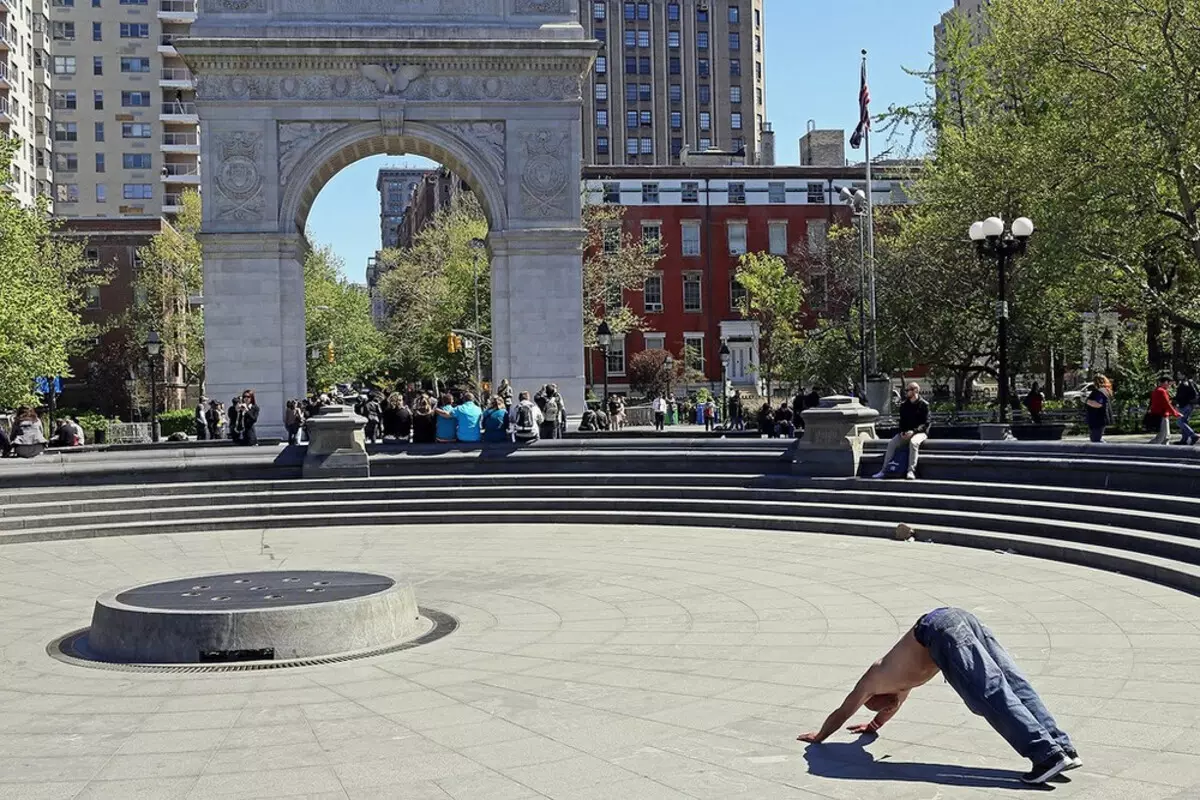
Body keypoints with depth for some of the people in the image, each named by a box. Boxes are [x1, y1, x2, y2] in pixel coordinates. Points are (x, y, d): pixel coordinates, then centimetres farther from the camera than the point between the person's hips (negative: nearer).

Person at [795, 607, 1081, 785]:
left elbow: (841, 714, 32)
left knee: (992, 696, -16)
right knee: (1014, 686, -1)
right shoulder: (895, 674, 39)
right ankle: (1064, 749, -8)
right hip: (963, 619, 7)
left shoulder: (870, 683, 21)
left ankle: (1048, 754, -26)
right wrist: (874, 725, 74)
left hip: (940, 630, -7)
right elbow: (897, 702, 61)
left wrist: (818, 737, 47)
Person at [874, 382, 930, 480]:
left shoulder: (924, 405, -6)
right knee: (892, 443, -19)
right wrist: (902, 431, -7)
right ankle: (884, 470, -18)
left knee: (913, 442, -38)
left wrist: (913, 431, -25)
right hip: (906, 432, 5)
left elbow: (926, 424, -11)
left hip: (920, 432, -5)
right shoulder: (904, 405, 11)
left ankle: (911, 471, -38)